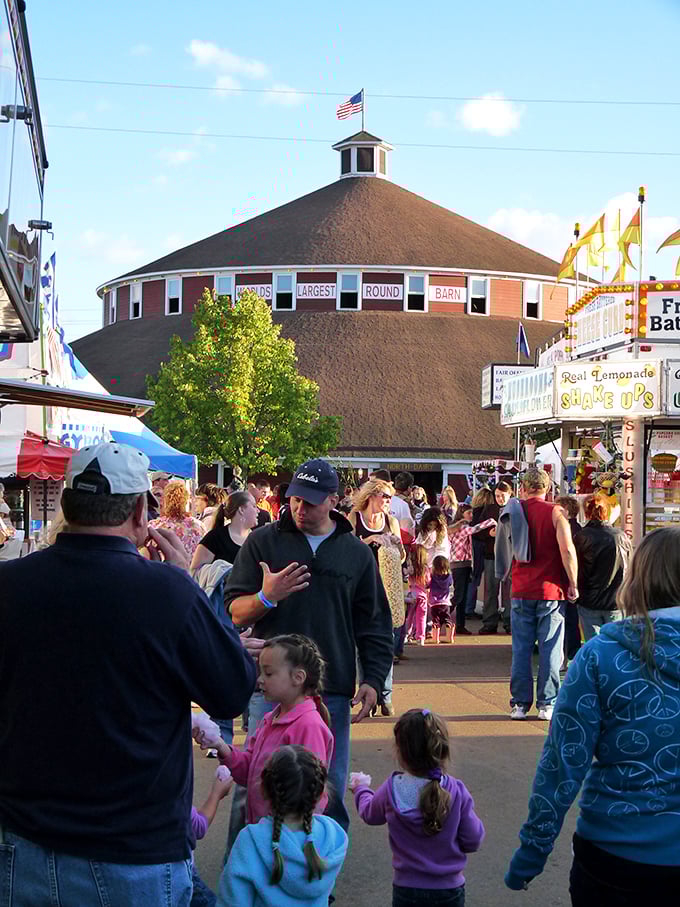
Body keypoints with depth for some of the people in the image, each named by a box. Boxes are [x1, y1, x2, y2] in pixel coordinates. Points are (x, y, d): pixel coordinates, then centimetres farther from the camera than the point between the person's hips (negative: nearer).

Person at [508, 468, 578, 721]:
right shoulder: (556, 512, -6)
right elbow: (567, 550, -15)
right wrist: (573, 584, -6)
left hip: (521, 591, 3)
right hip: (551, 590, -3)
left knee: (521, 650, 8)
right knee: (550, 650, 3)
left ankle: (520, 704, 9)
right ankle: (547, 705, 5)